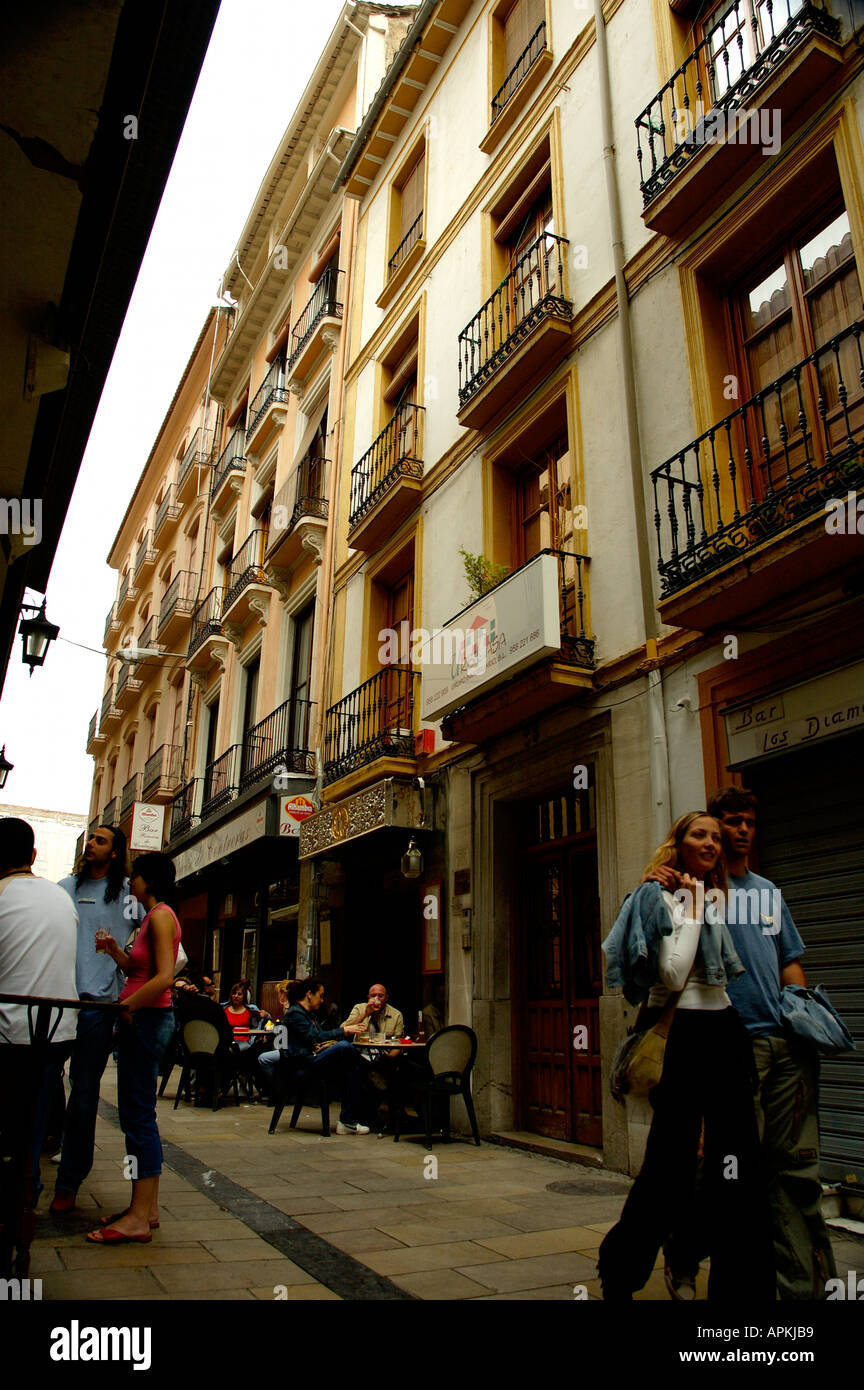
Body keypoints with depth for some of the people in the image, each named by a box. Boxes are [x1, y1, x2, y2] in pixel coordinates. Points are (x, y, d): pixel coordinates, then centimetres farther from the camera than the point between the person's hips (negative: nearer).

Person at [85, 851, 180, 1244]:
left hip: (148, 1018, -10)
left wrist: (125, 1007, -17)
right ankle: (146, 1207, 21)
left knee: (138, 1116, -6)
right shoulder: (153, 917, 17)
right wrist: (116, 952, 6)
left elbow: (164, 977, -22)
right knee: (135, 1115, 14)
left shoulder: (161, 915, -13)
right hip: (141, 1020, 10)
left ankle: (139, 1219, 0)